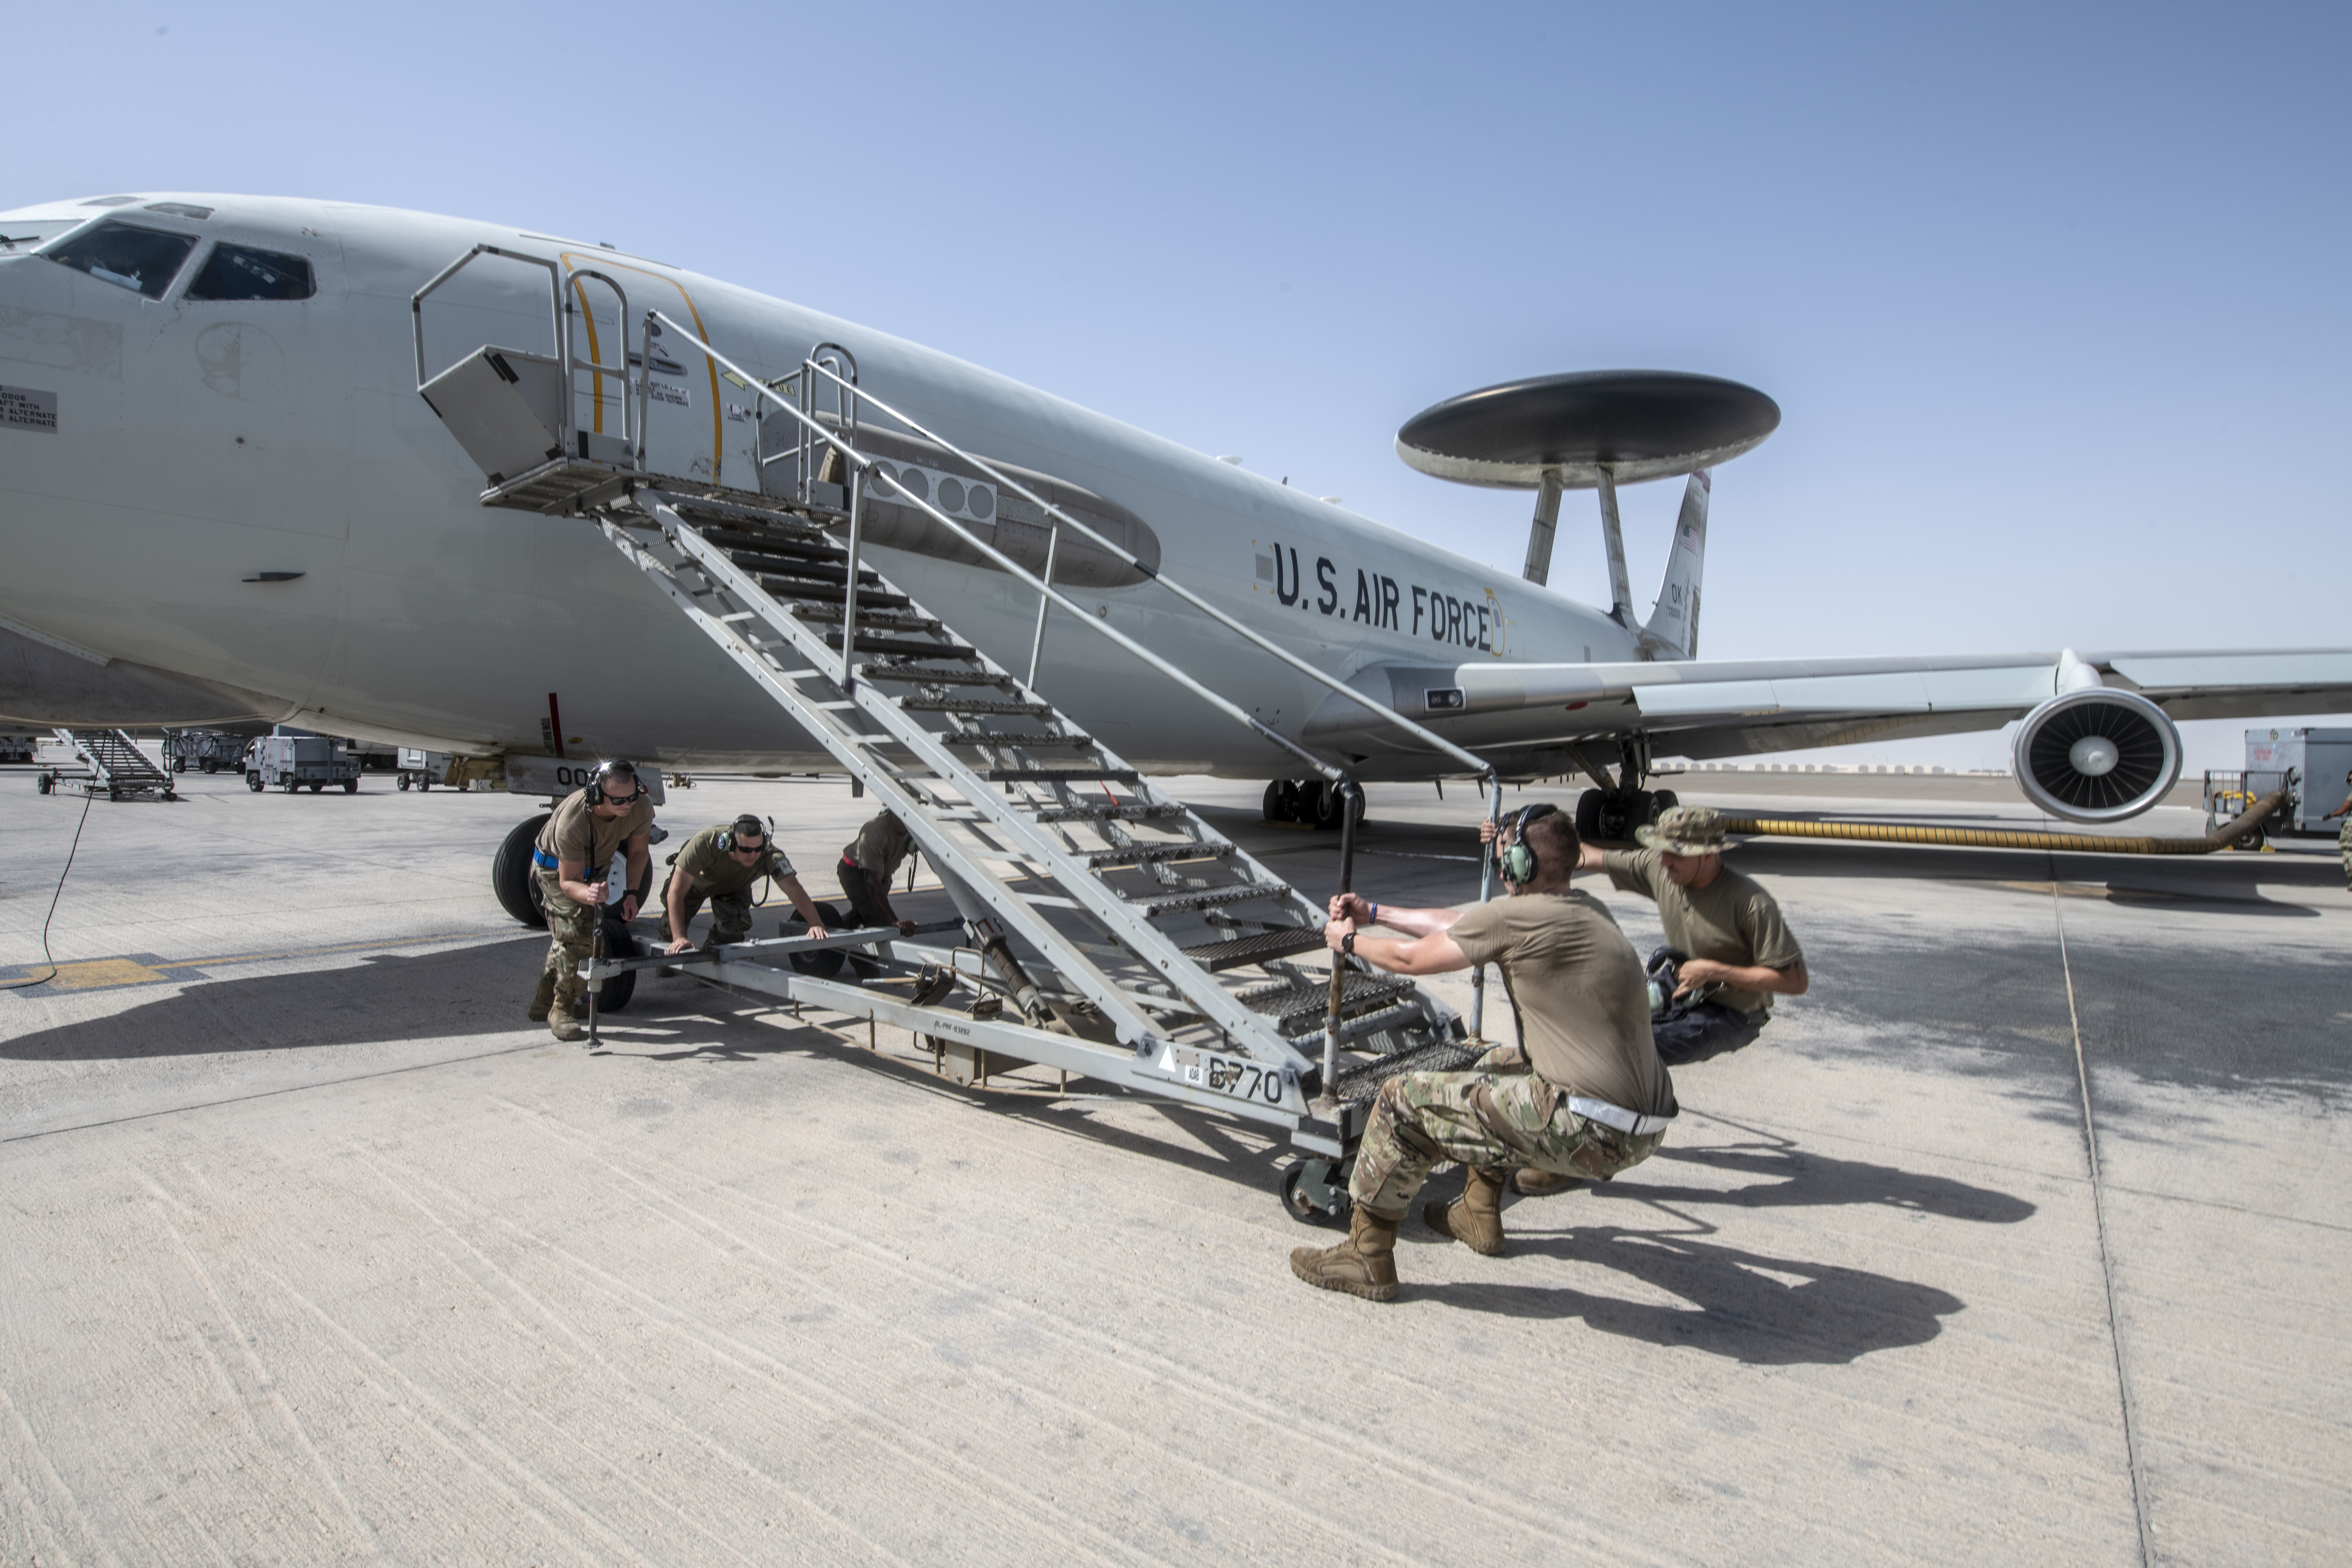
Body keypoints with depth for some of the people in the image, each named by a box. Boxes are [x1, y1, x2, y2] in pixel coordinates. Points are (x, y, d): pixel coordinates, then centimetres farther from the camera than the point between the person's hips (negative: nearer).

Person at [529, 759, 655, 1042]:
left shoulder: (642, 809, -30)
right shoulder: (572, 822, -43)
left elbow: (638, 850, -8)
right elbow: (568, 882, -35)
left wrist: (631, 894, -15)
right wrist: (588, 894, -58)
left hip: (595, 865, 6)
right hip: (556, 867, -6)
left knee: (566, 936, 19)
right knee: (578, 933, -22)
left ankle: (545, 1002, 38)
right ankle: (561, 1011, -7)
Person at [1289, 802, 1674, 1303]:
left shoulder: (1513, 916, -13)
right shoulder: (1589, 910, 13)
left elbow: (1412, 959, 0)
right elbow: (1458, 924, 21)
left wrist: (1349, 941, 19)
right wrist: (1375, 913, 27)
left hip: (1588, 1131, -9)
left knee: (1404, 1101, 0)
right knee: (1498, 1066, 34)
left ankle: (1367, 1260, 12)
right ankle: (1479, 1217, 44)